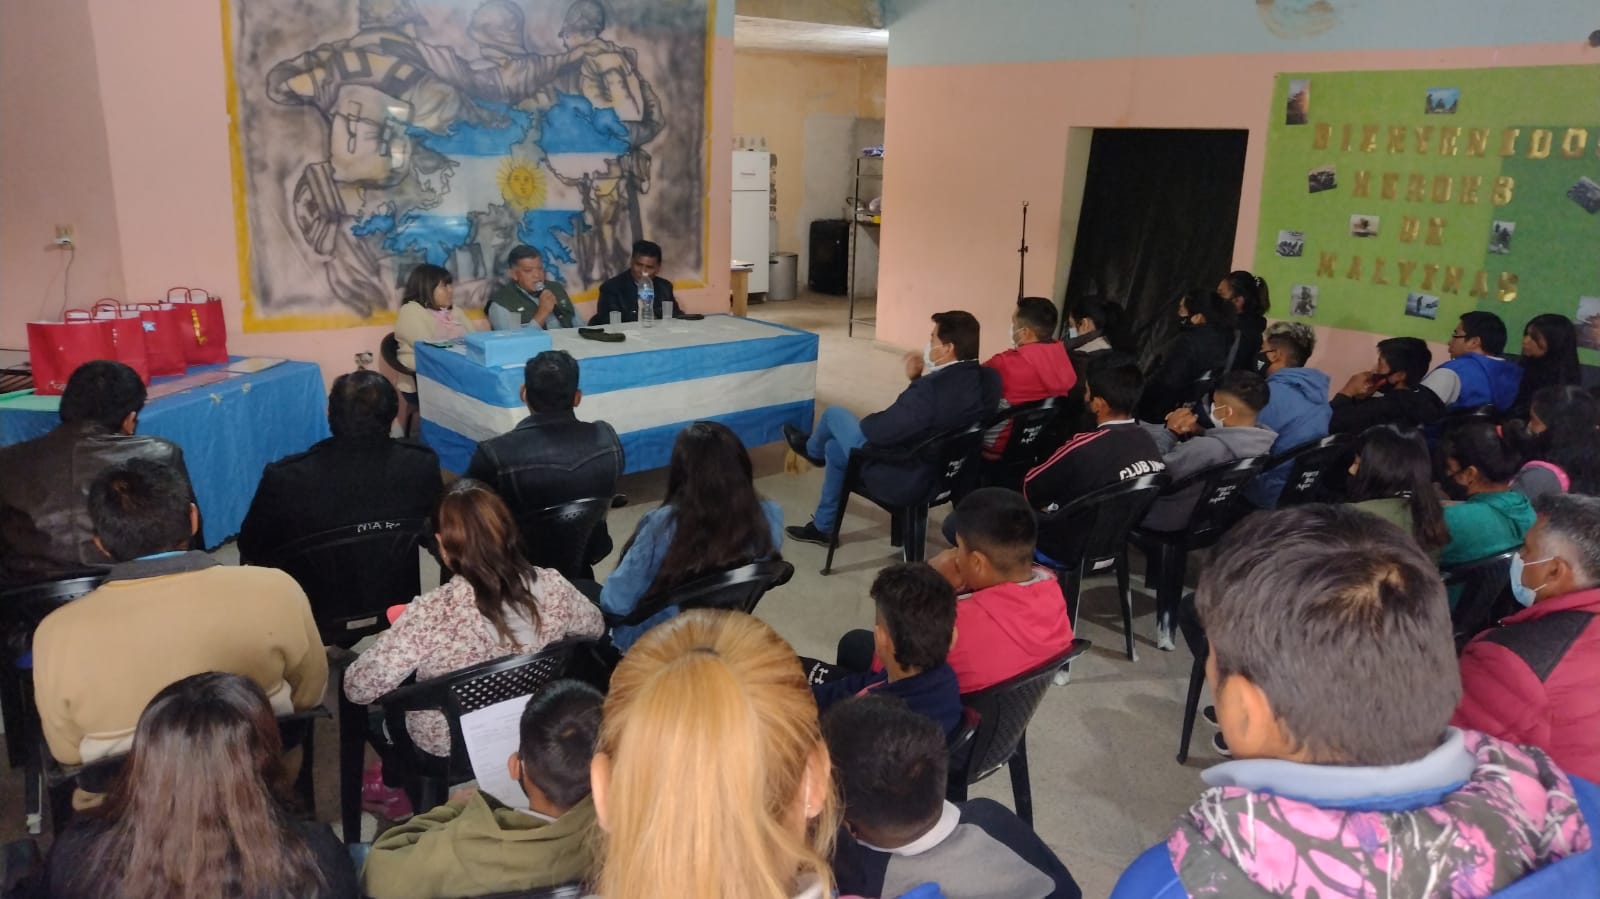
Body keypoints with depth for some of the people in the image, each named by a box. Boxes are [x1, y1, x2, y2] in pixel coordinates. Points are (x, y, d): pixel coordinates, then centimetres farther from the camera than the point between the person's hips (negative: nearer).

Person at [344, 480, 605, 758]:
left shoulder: (430, 615, -35)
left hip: (447, 746, -3)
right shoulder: (551, 587, -24)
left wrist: (393, 637, -6)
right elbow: (596, 627, -3)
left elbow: (357, 689, -25)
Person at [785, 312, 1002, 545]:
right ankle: (822, 527, 43)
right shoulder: (988, 379, -9)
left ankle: (812, 449, 47)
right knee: (834, 448, 26)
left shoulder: (933, 388, -34)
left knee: (834, 414, 12)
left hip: (903, 479, -8)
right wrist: (919, 379, -3)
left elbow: (879, 431, -23)